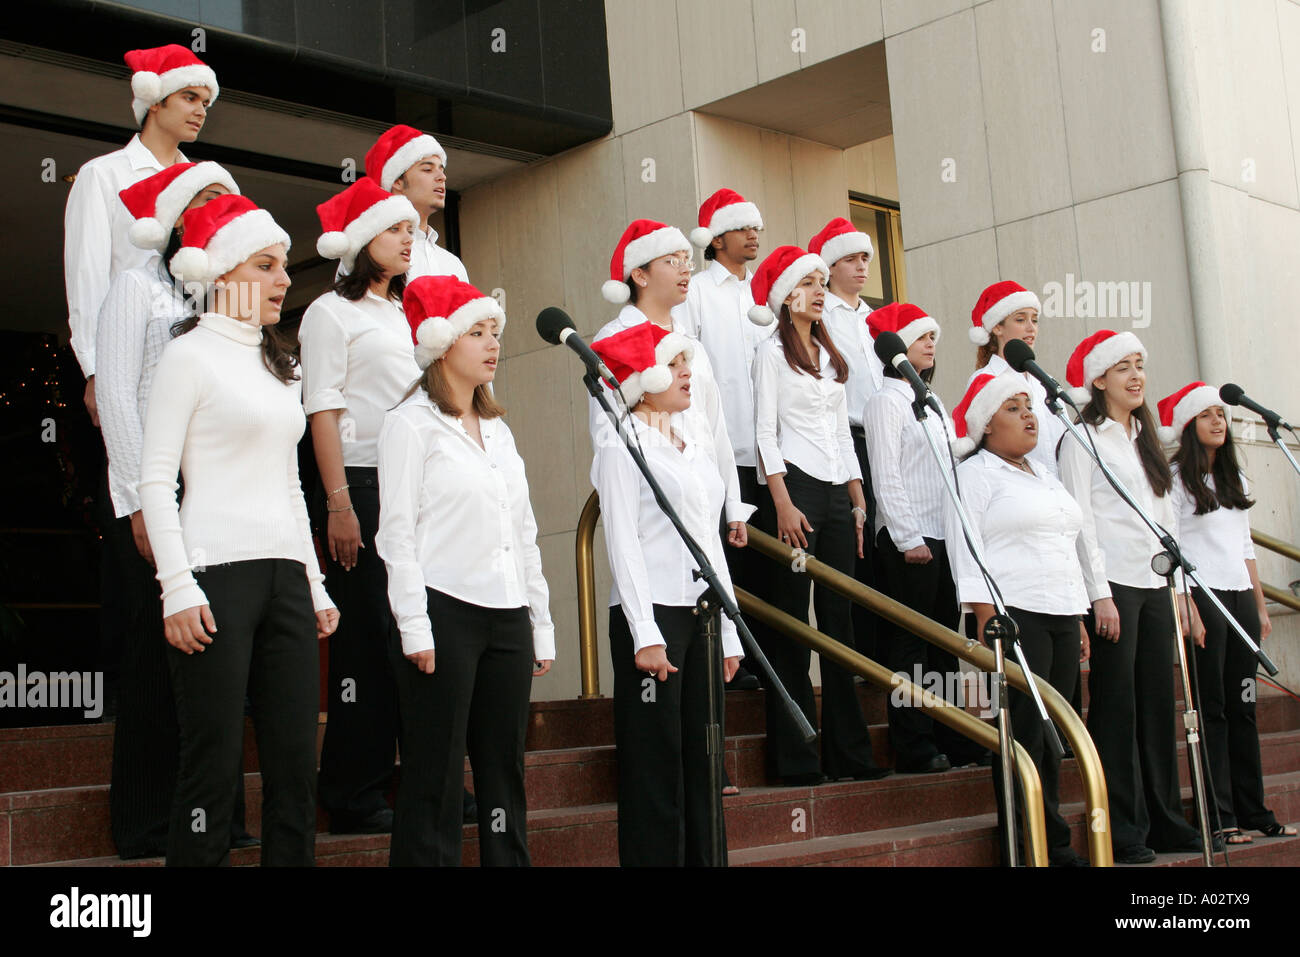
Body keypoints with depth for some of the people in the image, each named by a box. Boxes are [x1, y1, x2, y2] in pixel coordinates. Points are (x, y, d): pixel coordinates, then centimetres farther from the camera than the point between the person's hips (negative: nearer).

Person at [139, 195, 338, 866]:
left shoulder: (279, 365, 20)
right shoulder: (189, 354, -1)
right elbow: (154, 478, -7)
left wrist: (314, 583, 17)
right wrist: (178, 587, -15)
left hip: (285, 576, 7)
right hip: (218, 575, -7)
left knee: (296, 761, 5)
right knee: (213, 760, -5)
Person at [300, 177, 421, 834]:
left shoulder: (410, 312, 21)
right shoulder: (332, 311, 1)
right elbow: (322, 411, -7)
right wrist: (338, 502, -15)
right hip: (364, 484, -6)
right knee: (366, 638, -3)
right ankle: (354, 796, 5)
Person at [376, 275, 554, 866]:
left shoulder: (499, 429, 19)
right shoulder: (412, 423, -1)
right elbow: (397, 533, -7)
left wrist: (541, 623, 16)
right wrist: (415, 628, -14)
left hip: (507, 618, 7)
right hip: (445, 614, -6)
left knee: (503, 772, 8)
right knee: (435, 776, -3)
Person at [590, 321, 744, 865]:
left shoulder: (697, 445, 17)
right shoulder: (623, 445, -3)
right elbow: (623, 542, -9)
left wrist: (729, 629, 14)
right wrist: (645, 634, -16)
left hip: (702, 612, 7)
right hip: (652, 614, -7)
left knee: (702, 759, 8)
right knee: (655, 765, -4)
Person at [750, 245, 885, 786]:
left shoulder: (831, 356, 19)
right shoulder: (772, 352, 0)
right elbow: (765, 432, -7)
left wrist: (858, 501, 12)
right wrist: (783, 505, -16)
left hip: (836, 494, 6)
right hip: (794, 487, -6)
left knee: (839, 622, 5)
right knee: (791, 625, -4)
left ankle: (847, 751, 10)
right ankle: (795, 758, 0)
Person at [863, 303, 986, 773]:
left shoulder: (933, 403, 20)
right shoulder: (887, 400, -5)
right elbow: (886, 475, -12)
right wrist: (908, 538, -16)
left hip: (945, 536, 8)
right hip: (908, 538, -8)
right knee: (910, 641, -4)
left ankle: (949, 738, 17)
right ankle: (913, 746, 0)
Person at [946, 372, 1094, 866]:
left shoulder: (1045, 476, 24)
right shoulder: (975, 474, 0)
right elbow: (967, 551, -9)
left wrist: (1079, 620, 19)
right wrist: (987, 617, -18)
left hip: (1062, 616, 7)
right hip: (1013, 615, -7)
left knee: (1052, 733, 8)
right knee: (1025, 731, -8)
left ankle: (1054, 843, 14)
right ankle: (1023, 847, -3)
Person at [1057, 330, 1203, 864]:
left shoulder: (1146, 440, 19)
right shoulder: (1083, 438, -3)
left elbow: (1166, 516, 18)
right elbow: (1081, 520, -10)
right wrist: (1100, 594, -15)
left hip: (1153, 585, 7)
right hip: (1113, 584, -7)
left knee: (1158, 703, 8)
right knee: (1117, 706, -4)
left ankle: (1164, 820, 16)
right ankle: (1122, 832, 1)